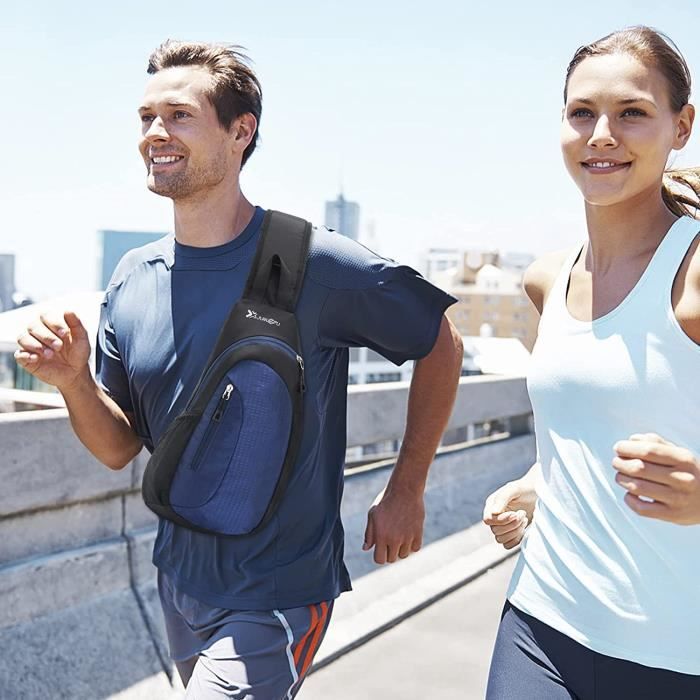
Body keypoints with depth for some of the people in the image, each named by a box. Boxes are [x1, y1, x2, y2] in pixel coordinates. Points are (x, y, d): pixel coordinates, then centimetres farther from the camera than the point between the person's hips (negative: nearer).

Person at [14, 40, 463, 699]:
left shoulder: (313, 262, -18)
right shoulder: (132, 279, -2)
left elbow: (440, 345, -4)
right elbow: (119, 448, 4)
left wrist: (405, 491, -3)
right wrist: (72, 379, -16)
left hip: (275, 600, -5)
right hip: (179, 586, 6)